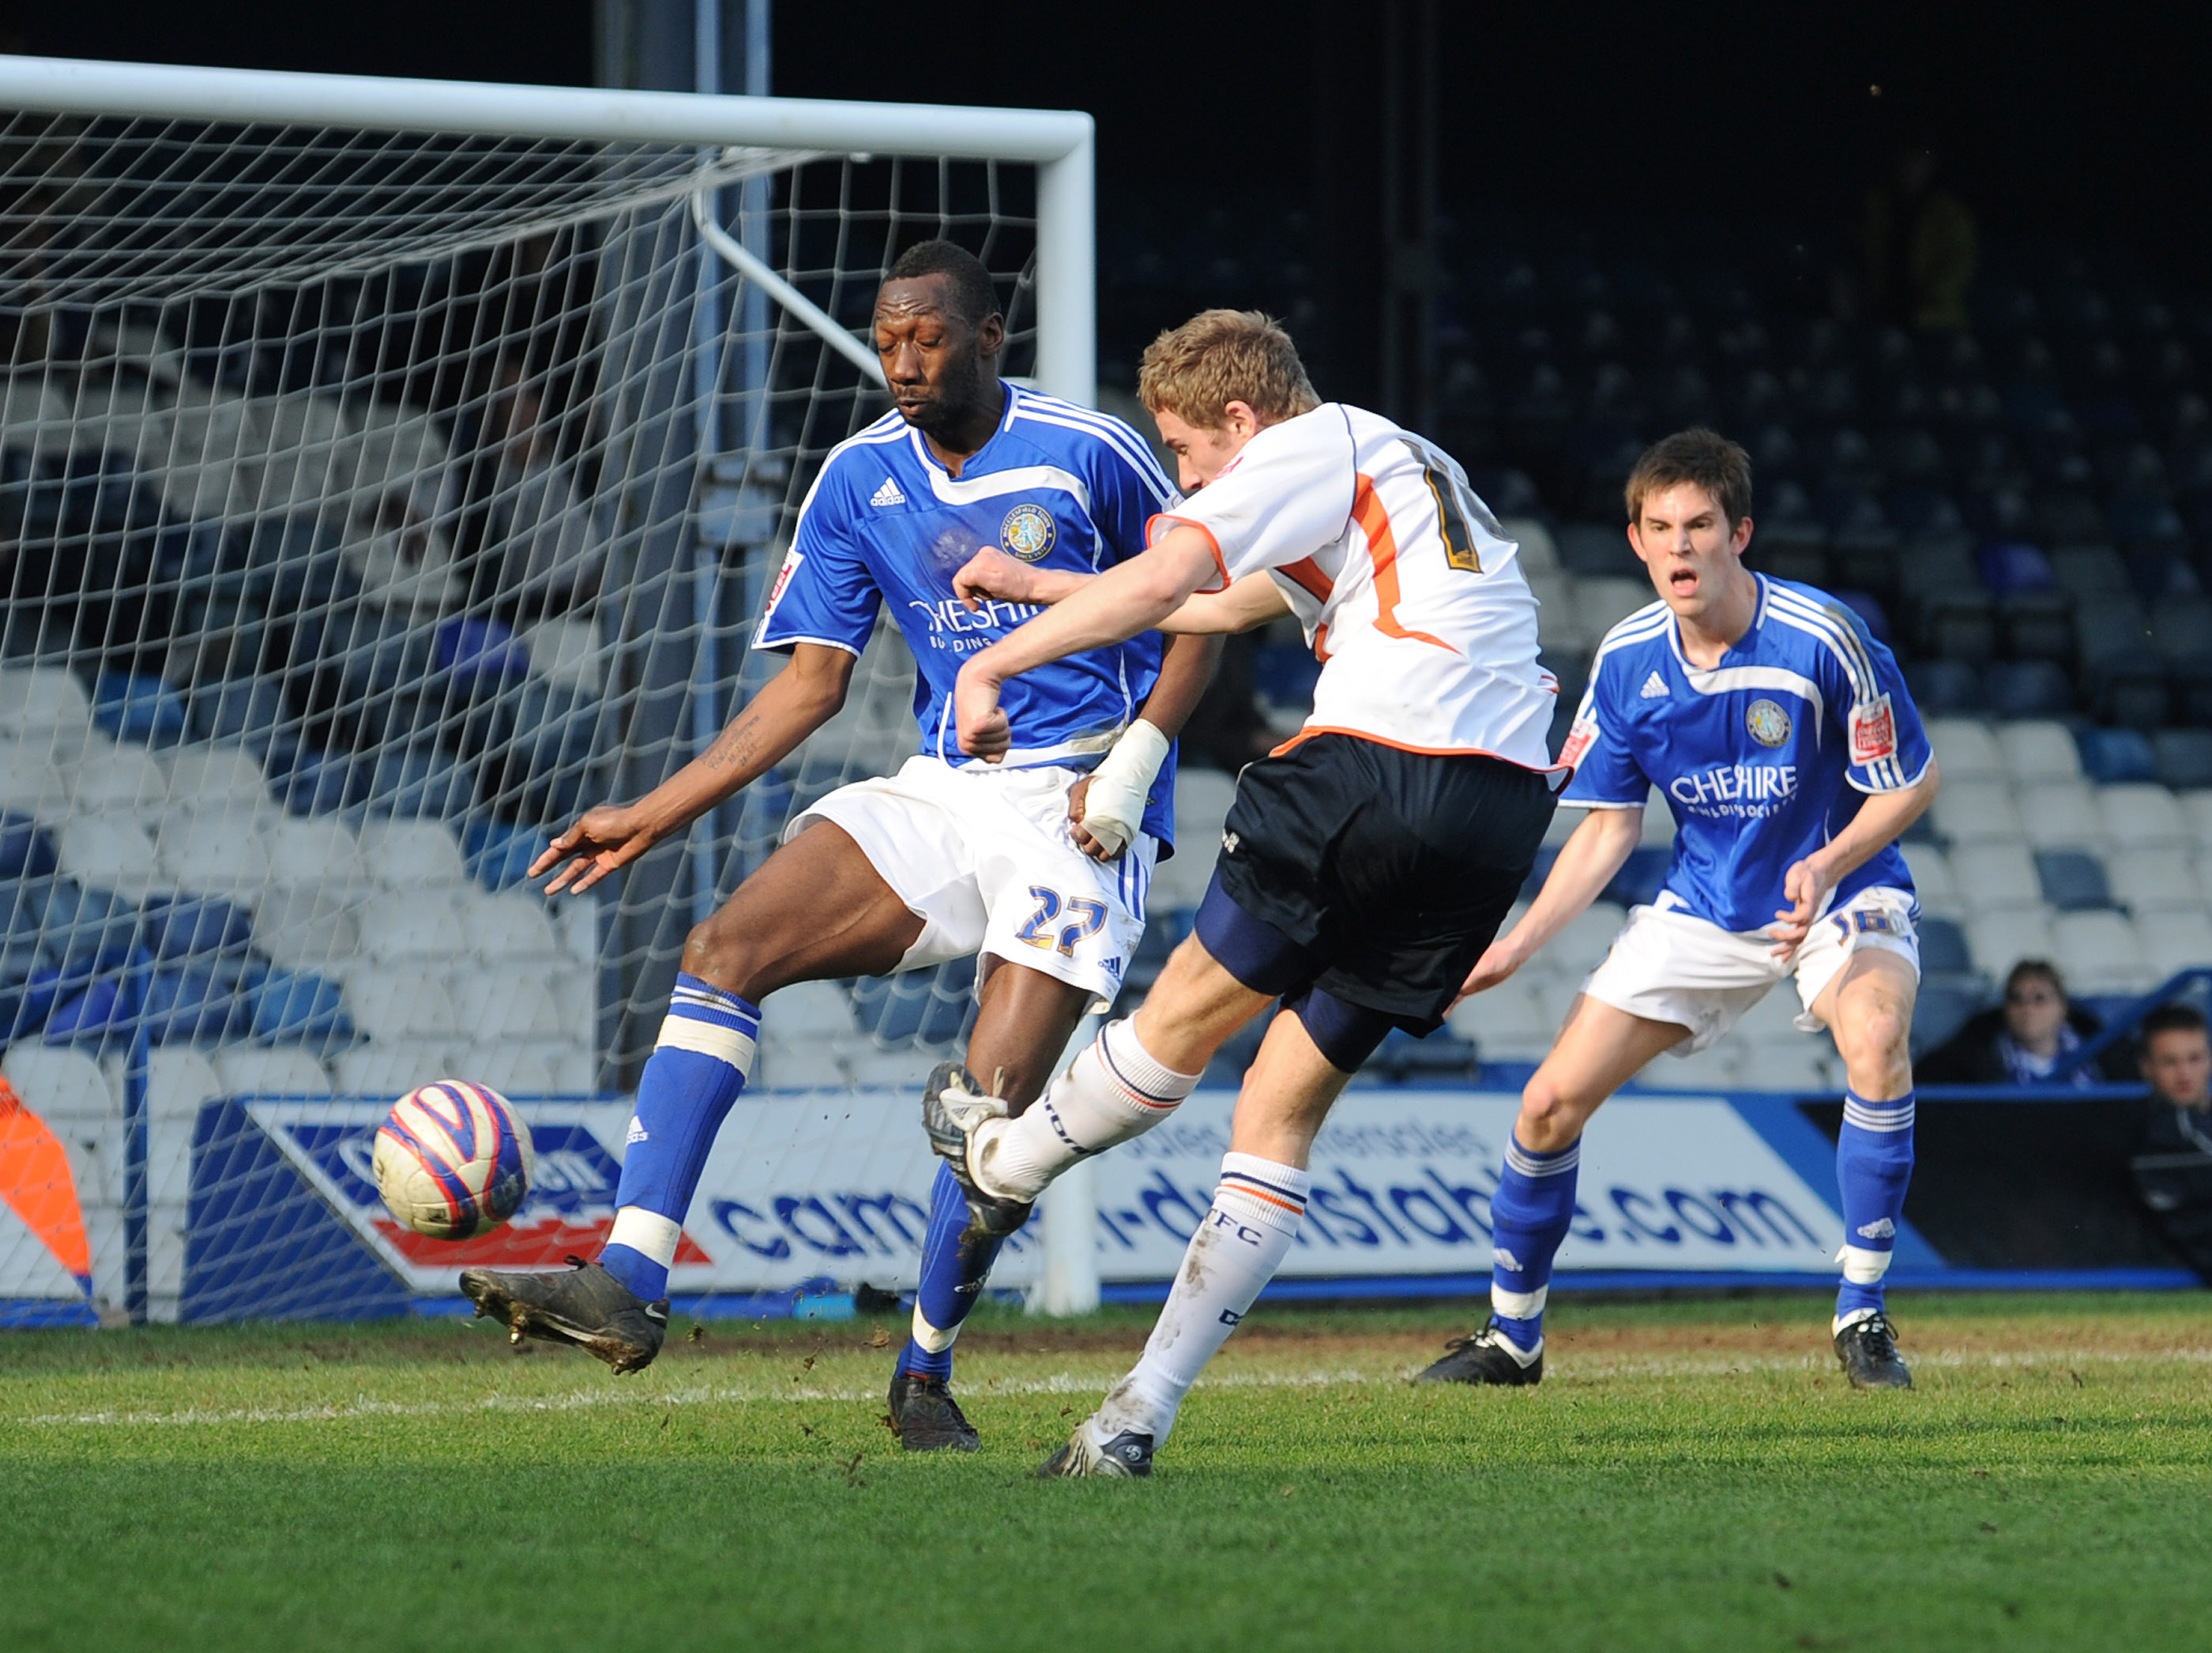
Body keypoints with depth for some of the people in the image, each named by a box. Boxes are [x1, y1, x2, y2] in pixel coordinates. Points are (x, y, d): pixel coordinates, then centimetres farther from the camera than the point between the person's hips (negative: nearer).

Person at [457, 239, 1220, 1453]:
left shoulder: (1090, 453, -7)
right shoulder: (860, 478, 6)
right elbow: (810, 682, 9)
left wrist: (1137, 757, -11)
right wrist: (655, 815, 3)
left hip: (1077, 807, -5)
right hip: (940, 795, 5)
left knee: (997, 1100, -17)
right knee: (723, 952, -15)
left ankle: (925, 1376, 5)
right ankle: (629, 1286, -22)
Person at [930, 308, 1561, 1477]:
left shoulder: (1316, 446, 5)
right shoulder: (1404, 473, 33)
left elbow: (1157, 582, -9)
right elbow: (1223, 604, 43)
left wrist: (995, 664, -3)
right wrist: (1037, 586, 46)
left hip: (1381, 765, -9)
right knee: (1286, 1103, 9)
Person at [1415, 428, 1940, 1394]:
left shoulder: (1820, 638, -23)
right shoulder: (1627, 661, -10)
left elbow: (1911, 783, -13)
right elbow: (1609, 827, 2)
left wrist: (1827, 865, -30)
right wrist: (1518, 945, -7)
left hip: (1838, 889, -4)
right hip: (1704, 906, 4)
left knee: (1875, 1043, -36)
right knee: (1552, 1102, -3)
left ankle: (1862, 1317, -21)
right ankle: (1510, 1339, 19)